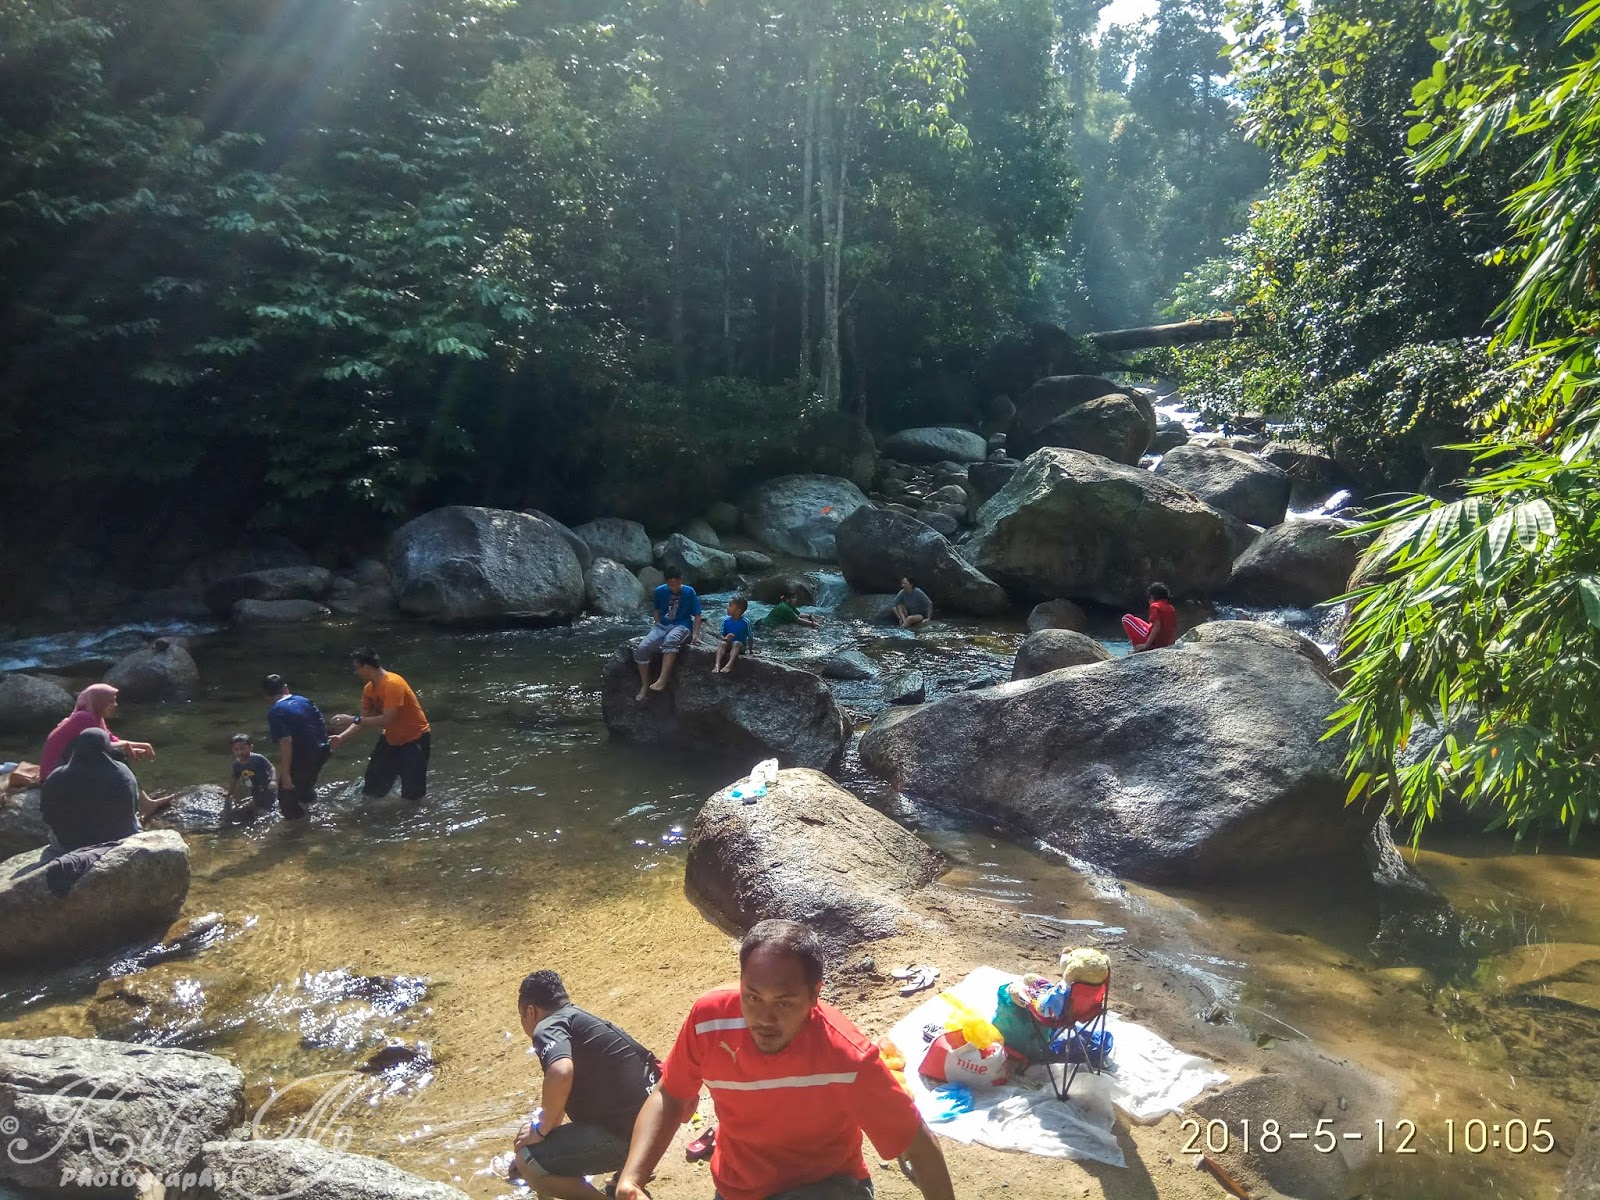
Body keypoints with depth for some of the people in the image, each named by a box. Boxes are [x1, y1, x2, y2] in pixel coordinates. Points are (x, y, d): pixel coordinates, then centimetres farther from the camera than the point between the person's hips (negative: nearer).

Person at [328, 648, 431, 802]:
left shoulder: (392, 684, -27)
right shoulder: (369, 689, 0)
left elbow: (387, 720, -32)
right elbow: (364, 719, 4)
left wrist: (353, 719, -30)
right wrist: (341, 737, -9)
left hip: (415, 740, -9)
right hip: (392, 740, 9)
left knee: (412, 794, -5)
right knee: (373, 789, 14)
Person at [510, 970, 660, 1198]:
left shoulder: (548, 1027, -9)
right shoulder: (583, 1021, 20)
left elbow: (560, 1073, -32)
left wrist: (542, 1129, -15)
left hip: (630, 1132, -10)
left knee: (528, 1163, -2)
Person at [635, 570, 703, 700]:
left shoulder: (689, 592, -3)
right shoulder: (660, 591, 5)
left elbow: (697, 614, 1)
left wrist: (695, 633, -10)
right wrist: (658, 626, 7)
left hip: (682, 626, -4)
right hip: (662, 626, 4)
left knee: (670, 640, -42)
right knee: (641, 649, -22)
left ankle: (662, 680, -47)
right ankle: (645, 686, -8)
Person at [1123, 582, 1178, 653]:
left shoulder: (1155, 606, -11)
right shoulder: (1171, 608, 12)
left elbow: (1157, 627, -22)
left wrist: (1146, 645, -22)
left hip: (1154, 643, -8)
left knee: (1126, 618, 1)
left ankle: (1137, 649, -2)